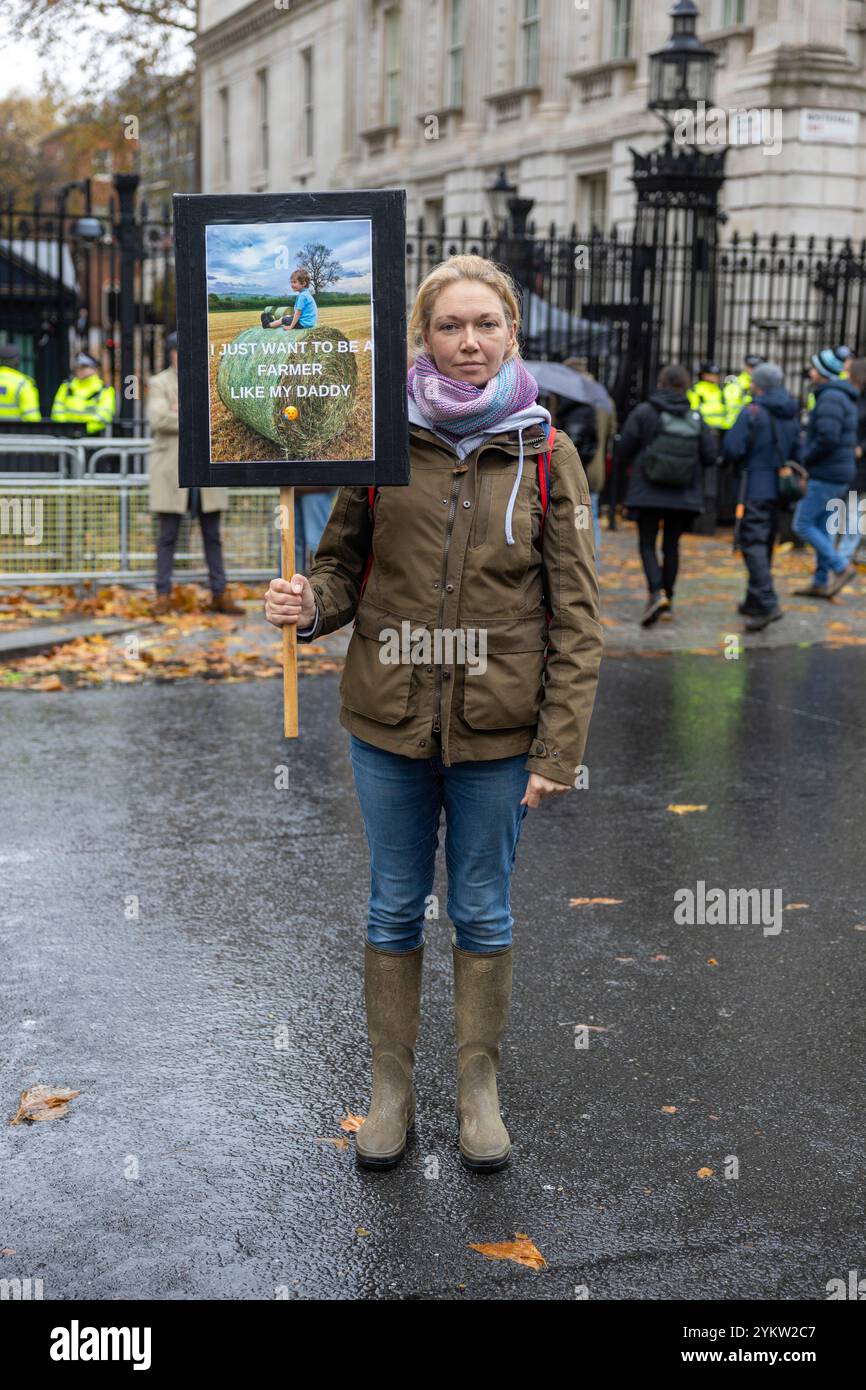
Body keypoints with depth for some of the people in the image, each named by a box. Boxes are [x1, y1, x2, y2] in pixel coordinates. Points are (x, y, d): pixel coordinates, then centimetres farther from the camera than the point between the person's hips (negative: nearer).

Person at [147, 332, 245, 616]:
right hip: (172, 470, -3)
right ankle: (163, 596, 5)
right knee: (168, 535, 0)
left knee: (212, 536, 6)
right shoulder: (159, 383, 4)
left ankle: (219, 595, 11)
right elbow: (158, 418, -13)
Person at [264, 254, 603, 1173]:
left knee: (483, 913, 13)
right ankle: (391, 1089, 30)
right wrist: (310, 604, -17)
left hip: (498, 730, -1)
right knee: (393, 909, 13)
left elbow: (575, 614, -4)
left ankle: (478, 1088, 32)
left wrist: (559, 747, -9)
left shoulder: (545, 455, -3)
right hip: (389, 719, 1)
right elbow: (343, 564, 7)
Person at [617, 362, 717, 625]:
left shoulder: (643, 412, -8)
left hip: (649, 492, -2)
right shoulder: (696, 418, -2)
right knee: (671, 545, 15)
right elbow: (710, 457, -3)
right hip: (684, 495, 3)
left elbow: (624, 449, -7)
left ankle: (657, 592, -17)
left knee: (647, 544, 4)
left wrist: (630, 466, 15)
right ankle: (667, 595, 21)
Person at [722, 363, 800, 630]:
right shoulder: (791, 415, 10)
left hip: (757, 487, -7)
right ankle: (754, 600, 25)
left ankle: (767, 604, -21)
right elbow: (797, 454, 13)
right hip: (780, 488, 7)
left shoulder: (752, 412, -12)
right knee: (766, 543, 16)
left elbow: (732, 450, -15)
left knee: (752, 542, -9)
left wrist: (736, 459, 6)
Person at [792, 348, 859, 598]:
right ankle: (821, 583, 16)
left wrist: (805, 458, -13)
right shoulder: (845, 398, 16)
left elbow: (827, 438, -28)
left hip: (825, 476, -10)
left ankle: (842, 567, -5)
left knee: (802, 525, -5)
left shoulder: (830, 398, -17)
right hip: (840, 473, 10)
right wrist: (808, 457, 13)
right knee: (821, 528, 13)